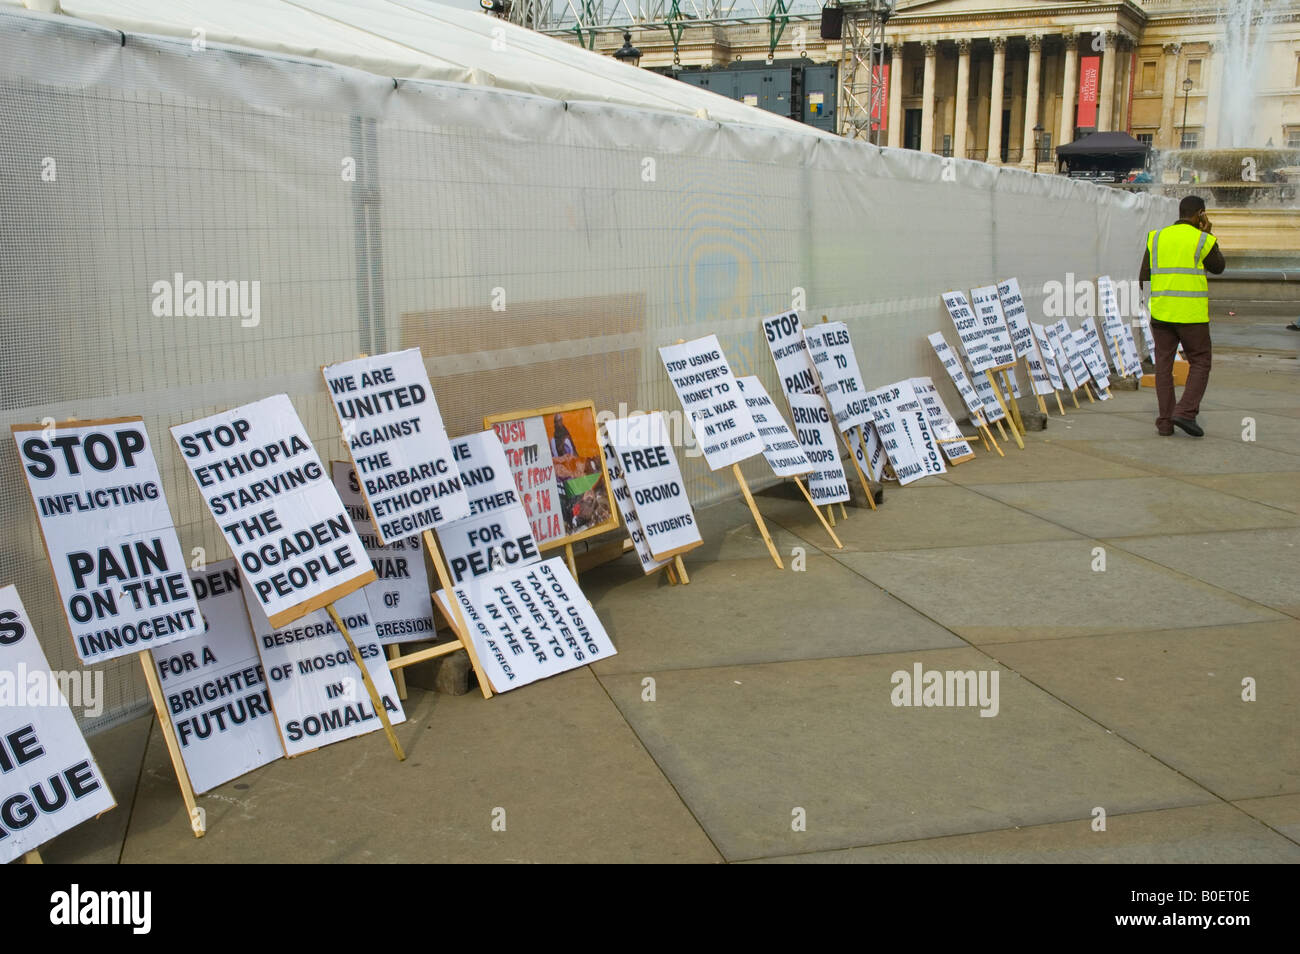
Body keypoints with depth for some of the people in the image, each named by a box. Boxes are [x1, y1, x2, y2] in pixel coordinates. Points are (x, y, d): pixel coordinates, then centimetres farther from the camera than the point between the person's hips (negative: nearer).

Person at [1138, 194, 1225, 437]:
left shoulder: (1157, 237, 7)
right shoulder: (1203, 240, -4)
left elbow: (1144, 276, 4)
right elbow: (1218, 268, 13)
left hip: (1161, 313, 3)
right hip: (1192, 314, -3)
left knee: (1163, 366, 8)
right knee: (1200, 363, 8)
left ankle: (1165, 422, 7)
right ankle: (1185, 412, -7)